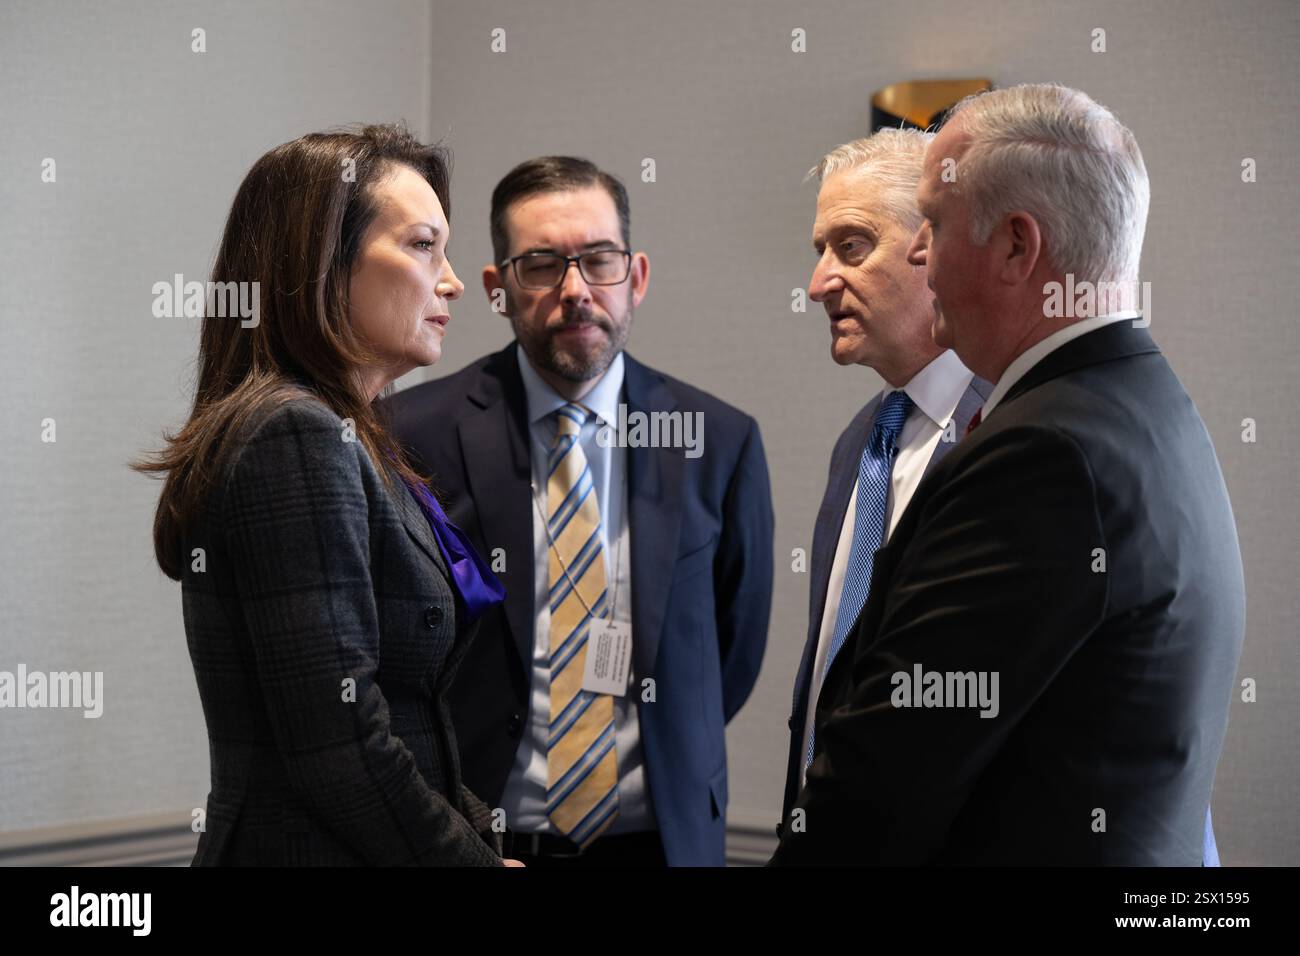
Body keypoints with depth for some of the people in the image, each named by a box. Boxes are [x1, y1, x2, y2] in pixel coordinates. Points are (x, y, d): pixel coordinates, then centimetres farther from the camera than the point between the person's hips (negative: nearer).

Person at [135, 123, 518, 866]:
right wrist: (481, 858, -13)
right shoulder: (296, 439, -16)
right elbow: (338, 747, -22)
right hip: (313, 848, -9)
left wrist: (480, 832, 3)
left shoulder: (331, 439, 13)